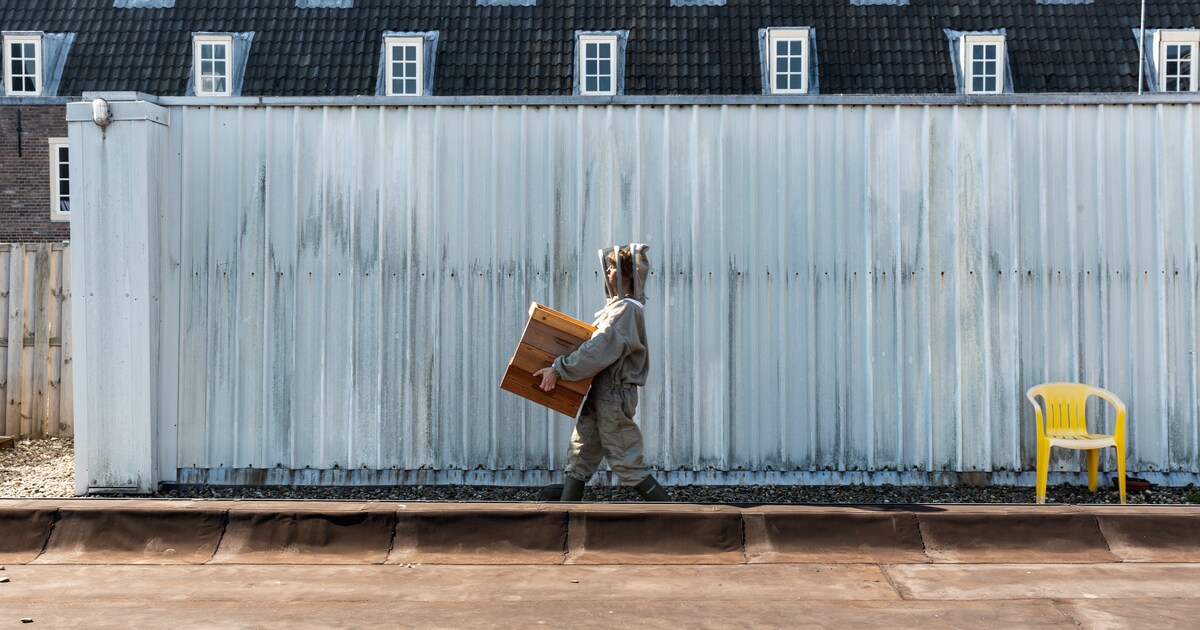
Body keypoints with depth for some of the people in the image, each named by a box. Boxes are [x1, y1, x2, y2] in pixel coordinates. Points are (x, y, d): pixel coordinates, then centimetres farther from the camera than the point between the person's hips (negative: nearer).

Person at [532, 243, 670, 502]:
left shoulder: (627, 309, -16)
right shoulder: (615, 306, 14)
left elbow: (599, 350, -26)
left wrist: (559, 369, -26)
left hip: (614, 396, -10)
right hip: (601, 394, 10)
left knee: (628, 464, -2)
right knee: (580, 456, 8)